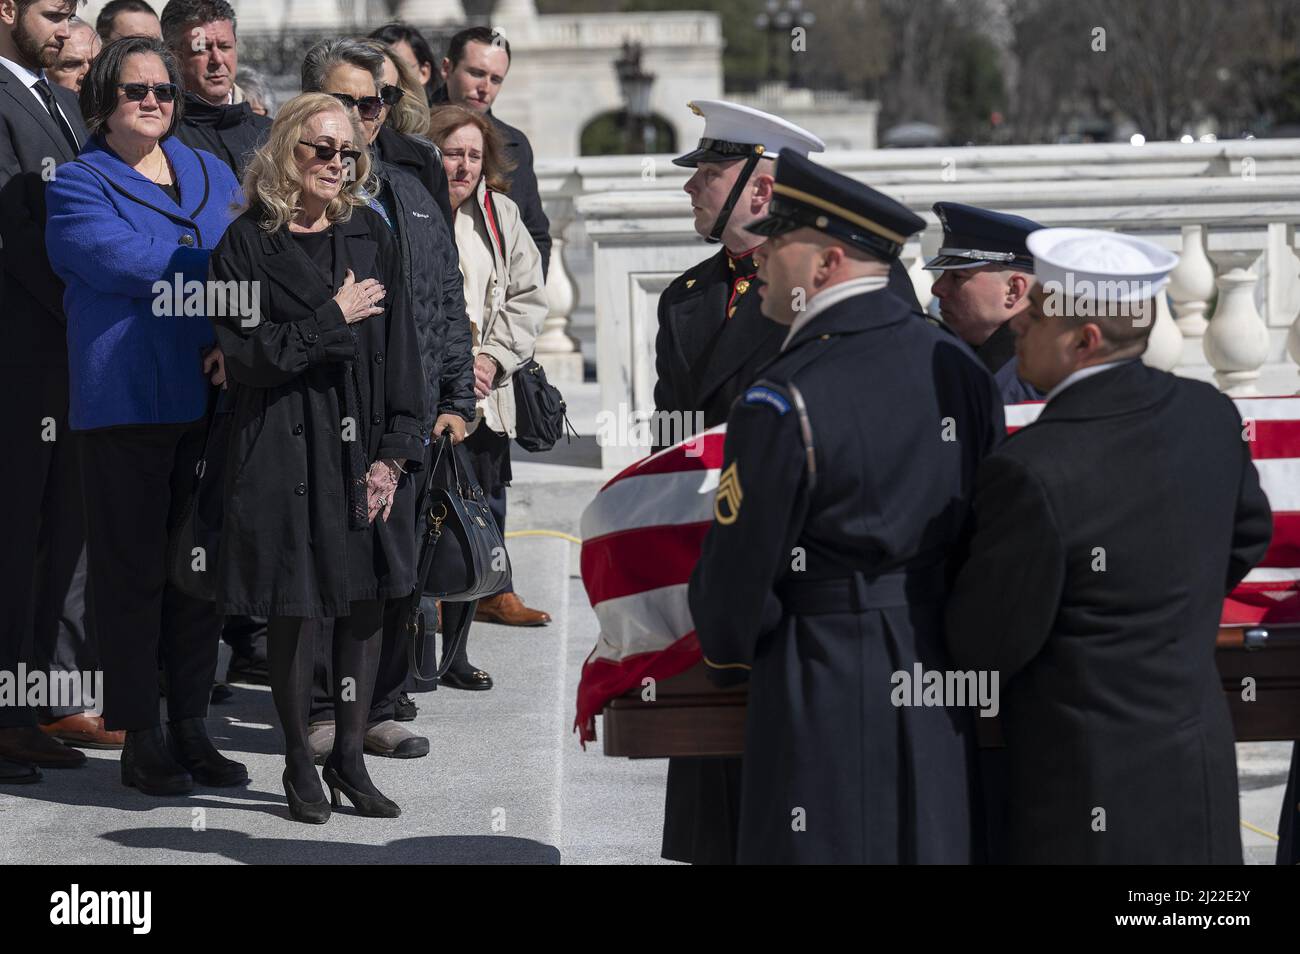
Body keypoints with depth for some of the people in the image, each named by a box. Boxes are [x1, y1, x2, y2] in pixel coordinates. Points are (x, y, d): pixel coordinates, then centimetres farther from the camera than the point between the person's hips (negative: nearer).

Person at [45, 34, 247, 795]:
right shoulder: (80, 185, 1)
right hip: (125, 400, -5)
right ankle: (141, 739, 7)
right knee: (132, 569, -1)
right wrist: (219, 251, -6)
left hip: (207, 397, 5)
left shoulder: (213, 176, 16)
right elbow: (125, 261, -16)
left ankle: (192, 728, 17)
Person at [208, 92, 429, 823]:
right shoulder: (248, 244, -2)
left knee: (367, 599, 4)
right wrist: (332, 320, -9)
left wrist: (395, 452, -4)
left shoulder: (373, 235, 8)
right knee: (293, 604, 2)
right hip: (285, 452, -3)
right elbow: (246, 355, -10)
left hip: (368, 447, 3)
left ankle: (350, 755, 16)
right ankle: (300, 763, 15)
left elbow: (402, 348, 4)